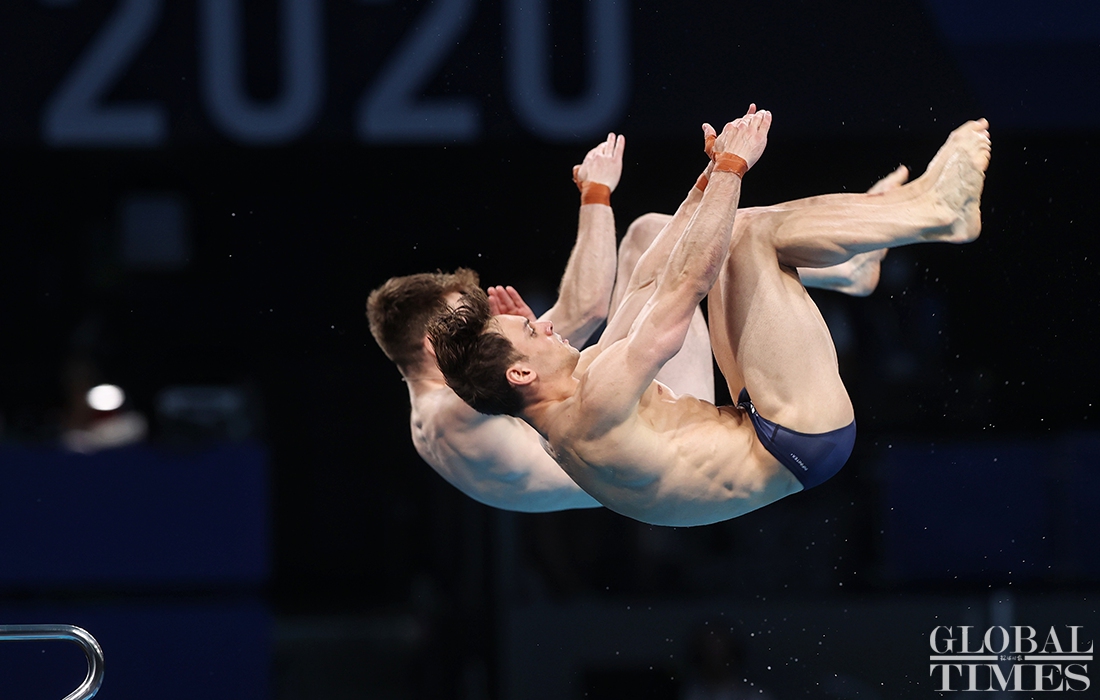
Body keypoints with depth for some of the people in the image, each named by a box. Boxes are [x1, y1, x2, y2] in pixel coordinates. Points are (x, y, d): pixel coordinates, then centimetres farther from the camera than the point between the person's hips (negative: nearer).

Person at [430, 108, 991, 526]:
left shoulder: (566, 407, 4)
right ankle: (936, 208, 1)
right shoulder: (597, 400, -26)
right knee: (756, 236, -13)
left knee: (743, 235, 13)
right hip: (804, 443, -10)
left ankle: (923, 201, 11)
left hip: (759, 430, 10)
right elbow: (688, 284, -26)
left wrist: (711, 177, 7)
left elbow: (649, 283, 8)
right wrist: (732, 169, -19)